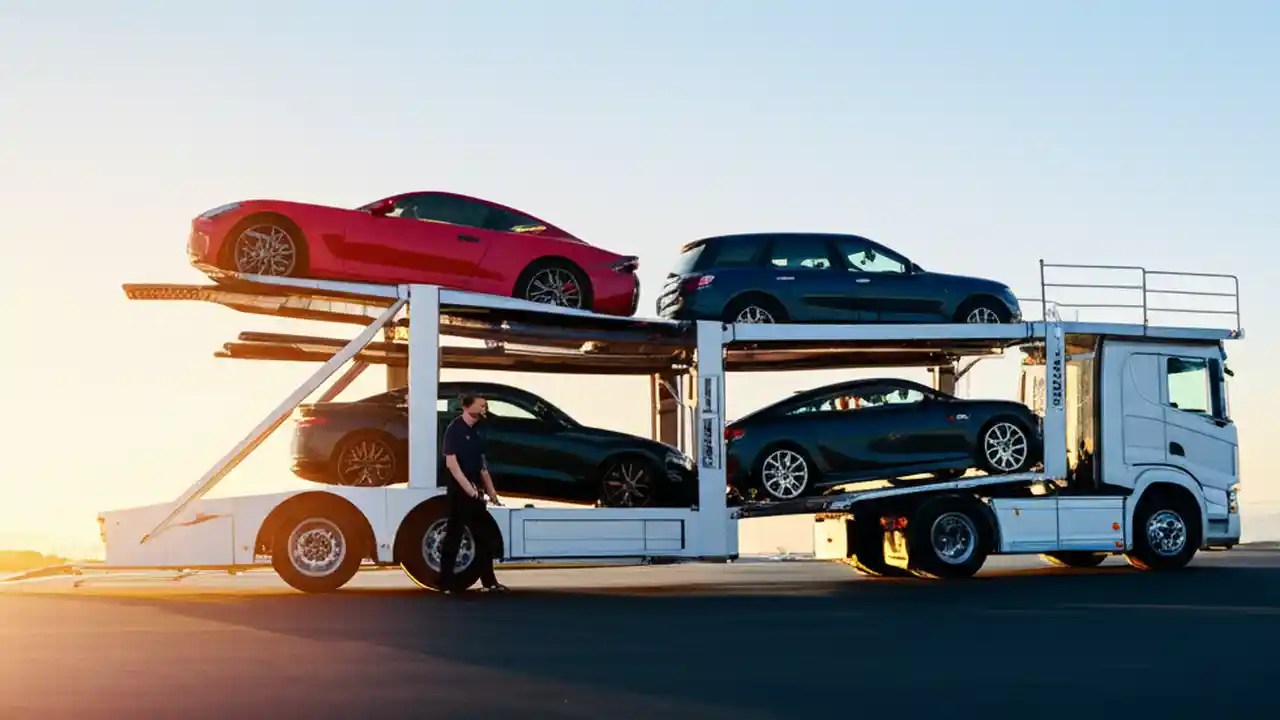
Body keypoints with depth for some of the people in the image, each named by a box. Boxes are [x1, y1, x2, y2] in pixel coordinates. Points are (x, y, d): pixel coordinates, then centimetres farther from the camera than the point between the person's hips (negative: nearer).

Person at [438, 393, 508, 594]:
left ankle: (489, 581, 17)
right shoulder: (455, 429, -13)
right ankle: (446, 583, 0)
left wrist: (491, 490, 14)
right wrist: (469, 489, -23)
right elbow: (452, 463, -19)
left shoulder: (478, 430, 10)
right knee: (454, 534, -5)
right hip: (459, 489, -8)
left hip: (474, 489, 8)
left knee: (482, 536, 11)